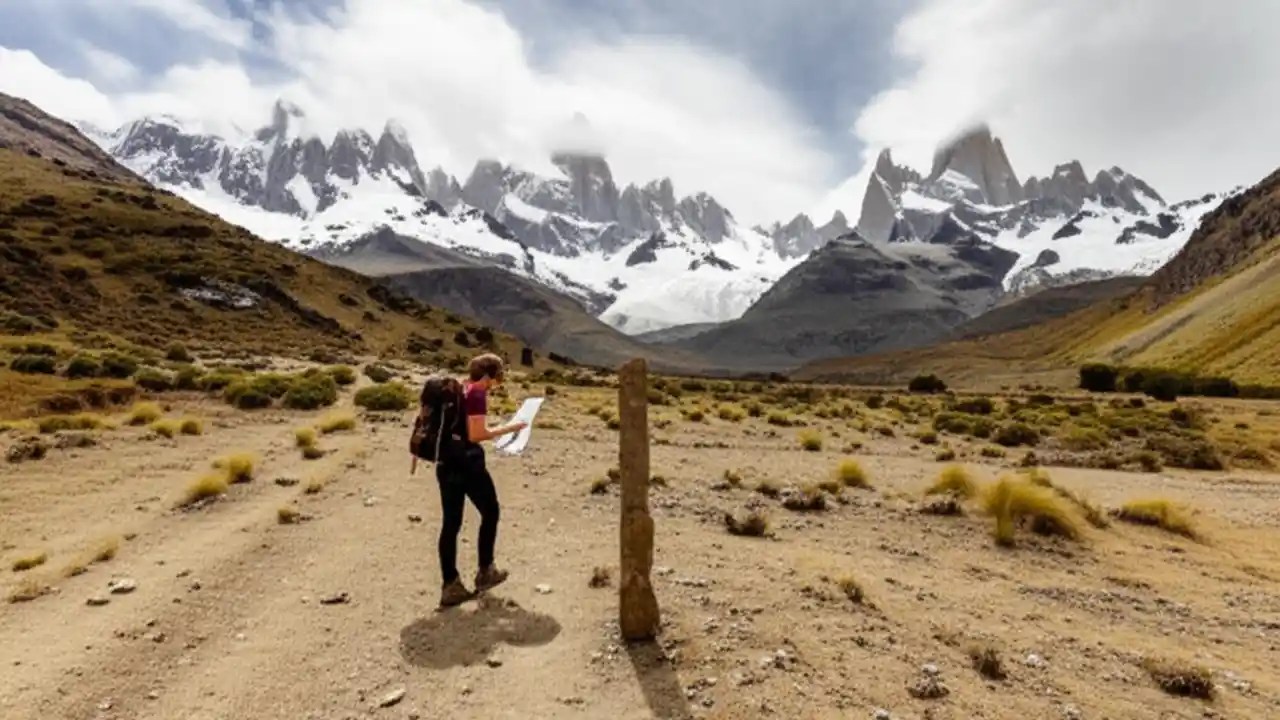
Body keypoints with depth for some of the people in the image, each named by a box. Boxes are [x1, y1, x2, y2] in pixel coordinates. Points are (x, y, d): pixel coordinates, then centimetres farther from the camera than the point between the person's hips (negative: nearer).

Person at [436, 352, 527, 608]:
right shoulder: (477, 394, -13)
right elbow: (476, 435, -21)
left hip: (445, 462, 8)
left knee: (451, 522, 10)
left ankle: (450, 586, 14)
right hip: (467, 461, -8)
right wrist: (507, 429, -13)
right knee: (490, 512, 12)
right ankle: (485, 572, 21)